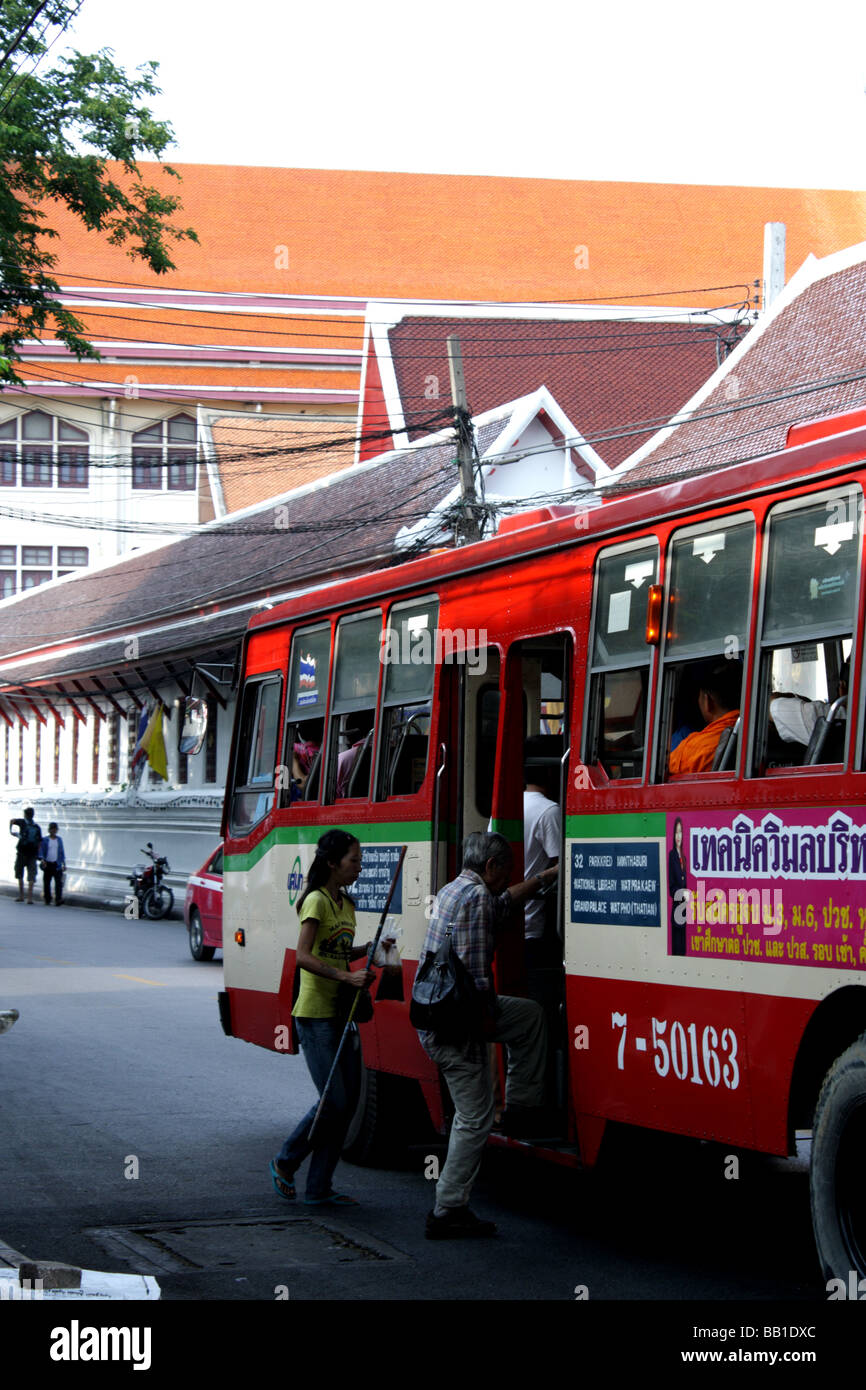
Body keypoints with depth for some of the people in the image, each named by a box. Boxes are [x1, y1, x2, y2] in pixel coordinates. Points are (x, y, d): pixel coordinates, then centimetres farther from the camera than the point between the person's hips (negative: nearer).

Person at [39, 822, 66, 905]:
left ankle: (58, 900, -19)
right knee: (47, 882, 4)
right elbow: (41, 851, -3)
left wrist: (64, 864, 14)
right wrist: (42, 859, -22)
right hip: (47, 864, -1)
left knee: (58, 882, -13)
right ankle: (48, 900, 17)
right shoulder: (44, 839, 3)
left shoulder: (59, 839, 12)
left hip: (57, 864, 1)